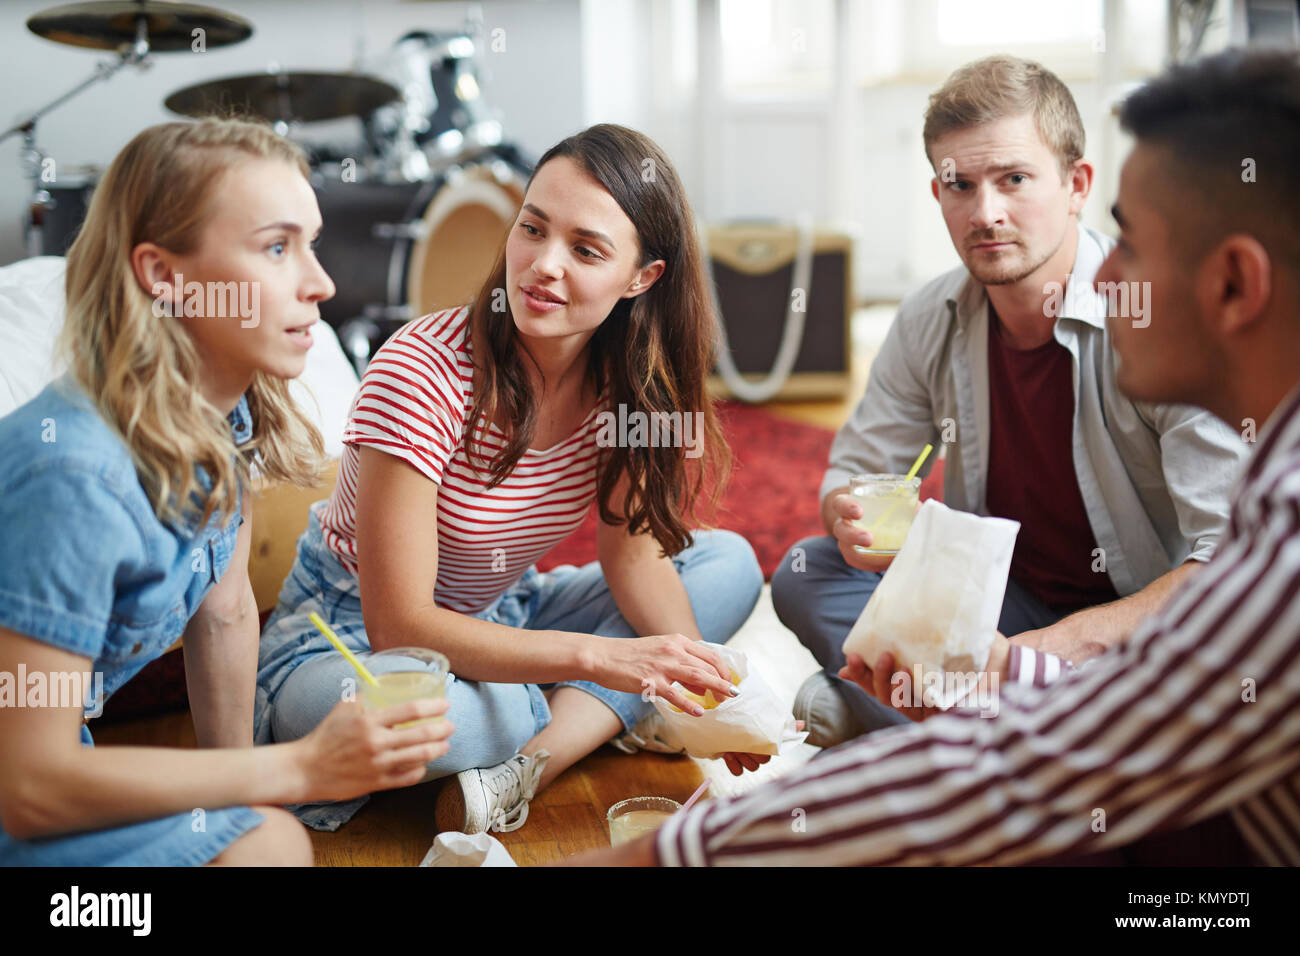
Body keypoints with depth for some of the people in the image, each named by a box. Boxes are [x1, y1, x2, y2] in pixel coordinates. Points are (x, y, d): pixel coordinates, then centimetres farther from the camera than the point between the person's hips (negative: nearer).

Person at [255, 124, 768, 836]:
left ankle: (523, 766, -22)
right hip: (355, 633, -6)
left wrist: (699, 674, -23)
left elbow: (633, 551, -4)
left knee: (731, 563, -7)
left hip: (498, 619, 7)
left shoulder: (623, 375, -10)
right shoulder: (426, 373, -28)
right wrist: (599, 657, -37)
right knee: (332, 710, -41)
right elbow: (399, 625, -29)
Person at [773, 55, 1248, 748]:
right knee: (806, 573, -12)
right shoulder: (929, 324, -5)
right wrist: (852, 520, -19)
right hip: (1007, 602, 4)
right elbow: (856, 469, 6)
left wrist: (1066, 641, -37)